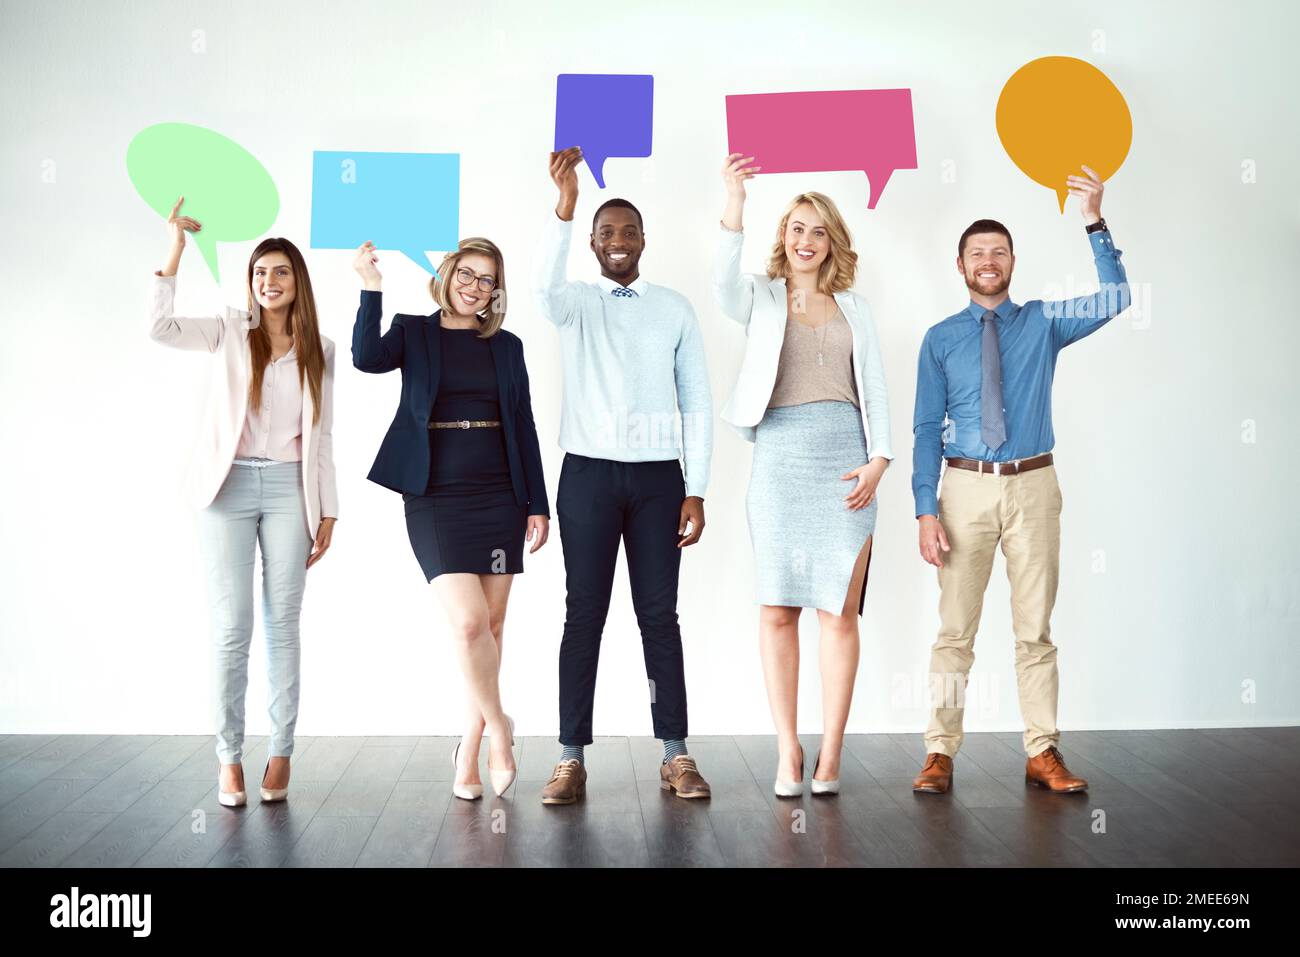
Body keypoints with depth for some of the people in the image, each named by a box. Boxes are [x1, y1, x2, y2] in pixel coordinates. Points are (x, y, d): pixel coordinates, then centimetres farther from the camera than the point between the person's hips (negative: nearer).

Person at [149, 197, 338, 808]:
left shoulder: (319, 350, 10)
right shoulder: (231, 332, 6)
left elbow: (321, 437, 11)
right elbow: (160, 327, -12)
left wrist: (327, 512, 7)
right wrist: (174, 252, -16)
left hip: (289, 488, 1)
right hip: (230, 485, -1)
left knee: (282, 625, 3)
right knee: (231, 626, -2)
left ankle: (281, 753, 12)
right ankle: (229, 757, 8)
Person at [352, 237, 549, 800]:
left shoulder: (507, 346, 11)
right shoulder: (414, 332, 6)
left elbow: (524, 427, 10)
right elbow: (367, 358, -15)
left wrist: (537, 504, 6)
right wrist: (371, 291, -23)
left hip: (499, 496, 3)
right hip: (437, 497, -3)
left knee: (491, 627, 4)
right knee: (468, 621, -14)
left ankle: (469, 750, 16)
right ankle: (497, 727, 9)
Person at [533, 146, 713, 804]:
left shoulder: (674, 309, 8)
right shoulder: (576, 304, 5)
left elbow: (696, 401, 5)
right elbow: (544, 286, -22)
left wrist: (696, 491, -2)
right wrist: (564, 205, -35)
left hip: (658, 477, 1)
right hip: (588, 474, -1)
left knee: (659, 615, 4)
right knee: (584, 616, 2)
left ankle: (675, 755, 10)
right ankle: (571, 758, 7)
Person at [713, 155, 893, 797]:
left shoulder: (853, 309, 18)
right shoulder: (761, 299, 11)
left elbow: (875, 390, 13)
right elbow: (724, 283, -13)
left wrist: (878, 461, -1)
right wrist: (734, 204, -26)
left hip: (845, 460, 1)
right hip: (780, 456, -1)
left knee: (840, 610, -2)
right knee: (777, 609, -1)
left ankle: (830, 753, 6)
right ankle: (788, 751, 7)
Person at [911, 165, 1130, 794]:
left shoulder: (1043, 323, 6)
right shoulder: (940, 339, 4)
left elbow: (1115, 299, -10)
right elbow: (926, 429, 1)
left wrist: (1095, 223, -19)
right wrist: (926, 509, -7)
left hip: (1033, 487, 1)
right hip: (966, 488, -1)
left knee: (1035, 627, 7)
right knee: (955, 628, 2)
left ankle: (1043, 754, 14)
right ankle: (940, 753, 8)